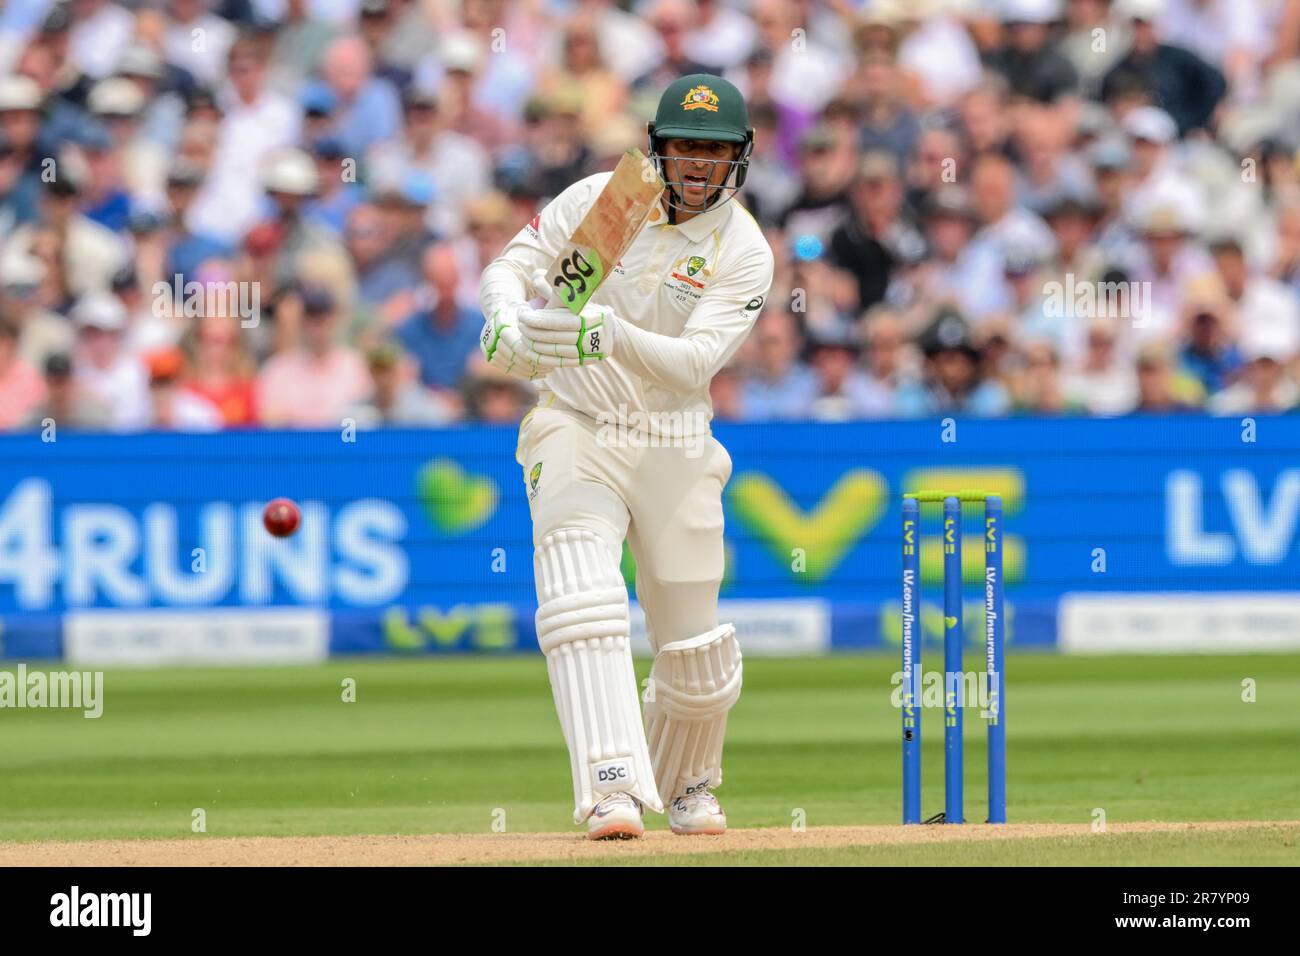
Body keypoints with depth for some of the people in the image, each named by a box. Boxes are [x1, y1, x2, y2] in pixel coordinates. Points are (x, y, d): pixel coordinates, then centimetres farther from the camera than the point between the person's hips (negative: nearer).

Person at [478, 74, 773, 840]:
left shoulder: (744, 252, -8)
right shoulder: (599, 199, -4)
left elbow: (695, 361, -20)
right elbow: (511, 265, -4)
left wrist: (614, 336, -38)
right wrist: (507, 319, -27)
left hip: (675, 447, 1)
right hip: (576, 431, -1)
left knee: (695, 646, 7)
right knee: (582, 599, -24)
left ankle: (687, 785, 36)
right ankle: (614, 790, -34)